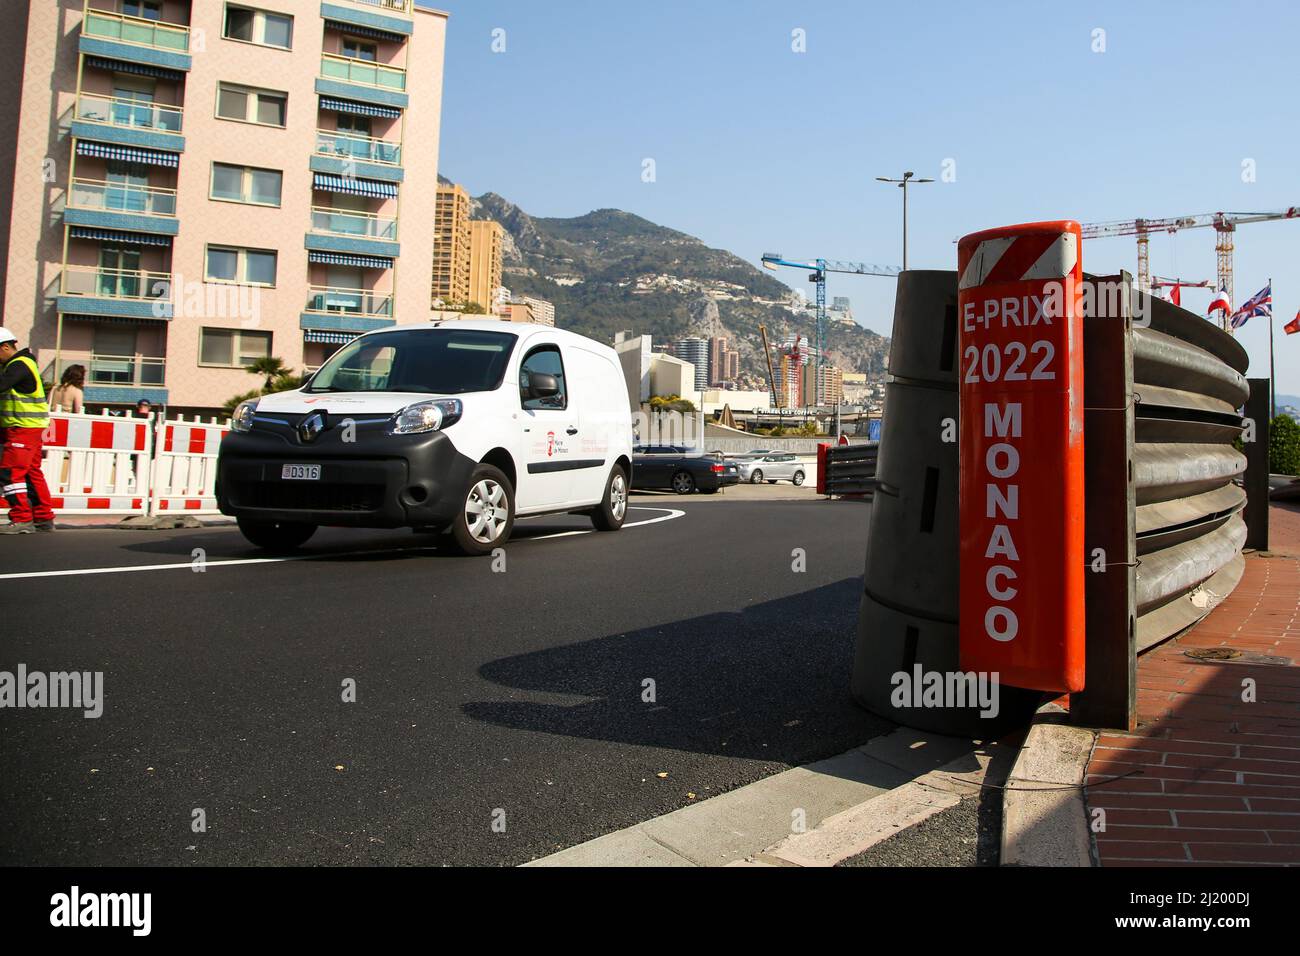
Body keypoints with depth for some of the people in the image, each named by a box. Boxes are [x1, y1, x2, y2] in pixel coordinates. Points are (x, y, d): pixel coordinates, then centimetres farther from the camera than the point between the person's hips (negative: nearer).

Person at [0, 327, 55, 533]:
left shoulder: (19, 366, -14)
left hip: (24, 429, -11)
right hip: (28, 429, 11)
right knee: (32, 472, 13)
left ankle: (22, 520, -11)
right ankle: (44, 519, 19)